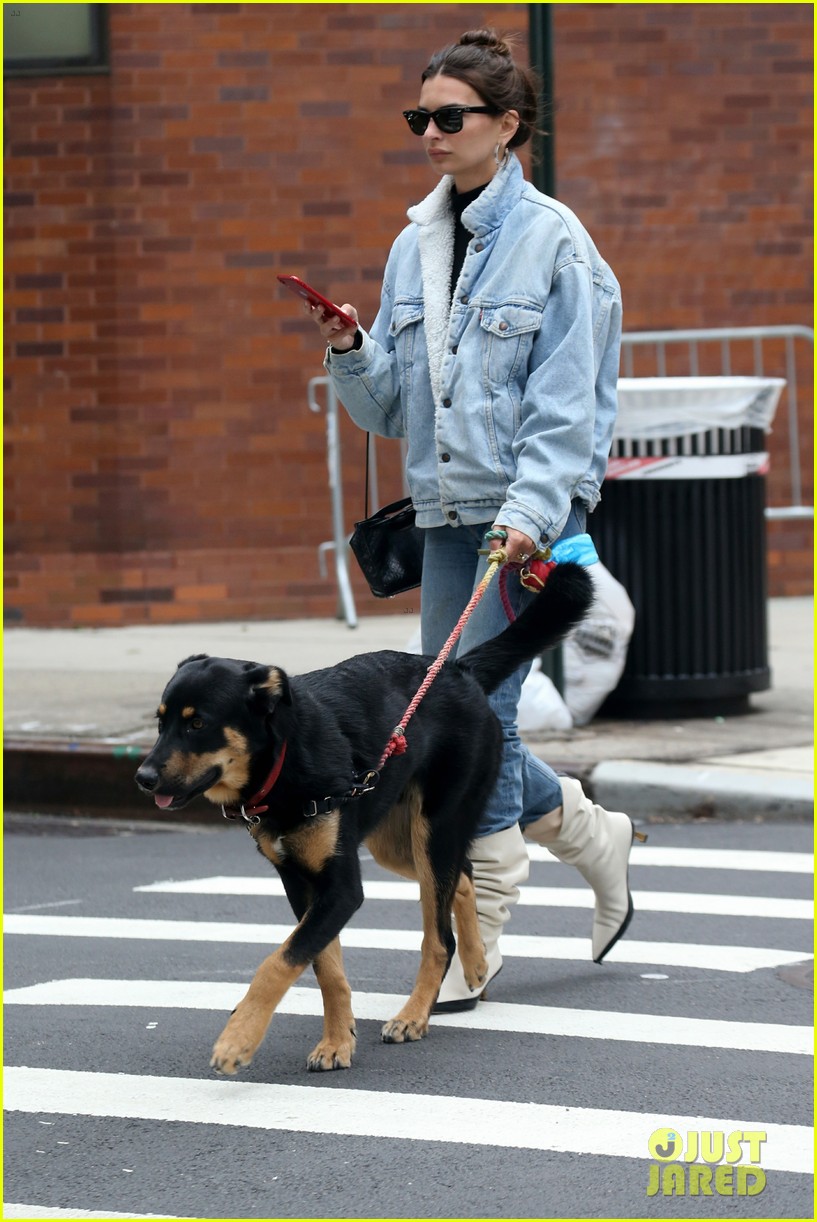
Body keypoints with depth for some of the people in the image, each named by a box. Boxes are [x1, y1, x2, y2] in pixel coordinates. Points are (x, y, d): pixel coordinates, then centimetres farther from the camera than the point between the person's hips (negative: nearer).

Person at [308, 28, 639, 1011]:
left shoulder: (552, 243, -6)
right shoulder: (415, 248, 12)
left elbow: (566, 403, -11)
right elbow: (387, 407, 15)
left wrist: (527, 513, -21)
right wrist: (350, 352, -5)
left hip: (530, 515, -7)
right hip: (448, 515, 7)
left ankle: (474, 939, -2)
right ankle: (596, 837, 31)